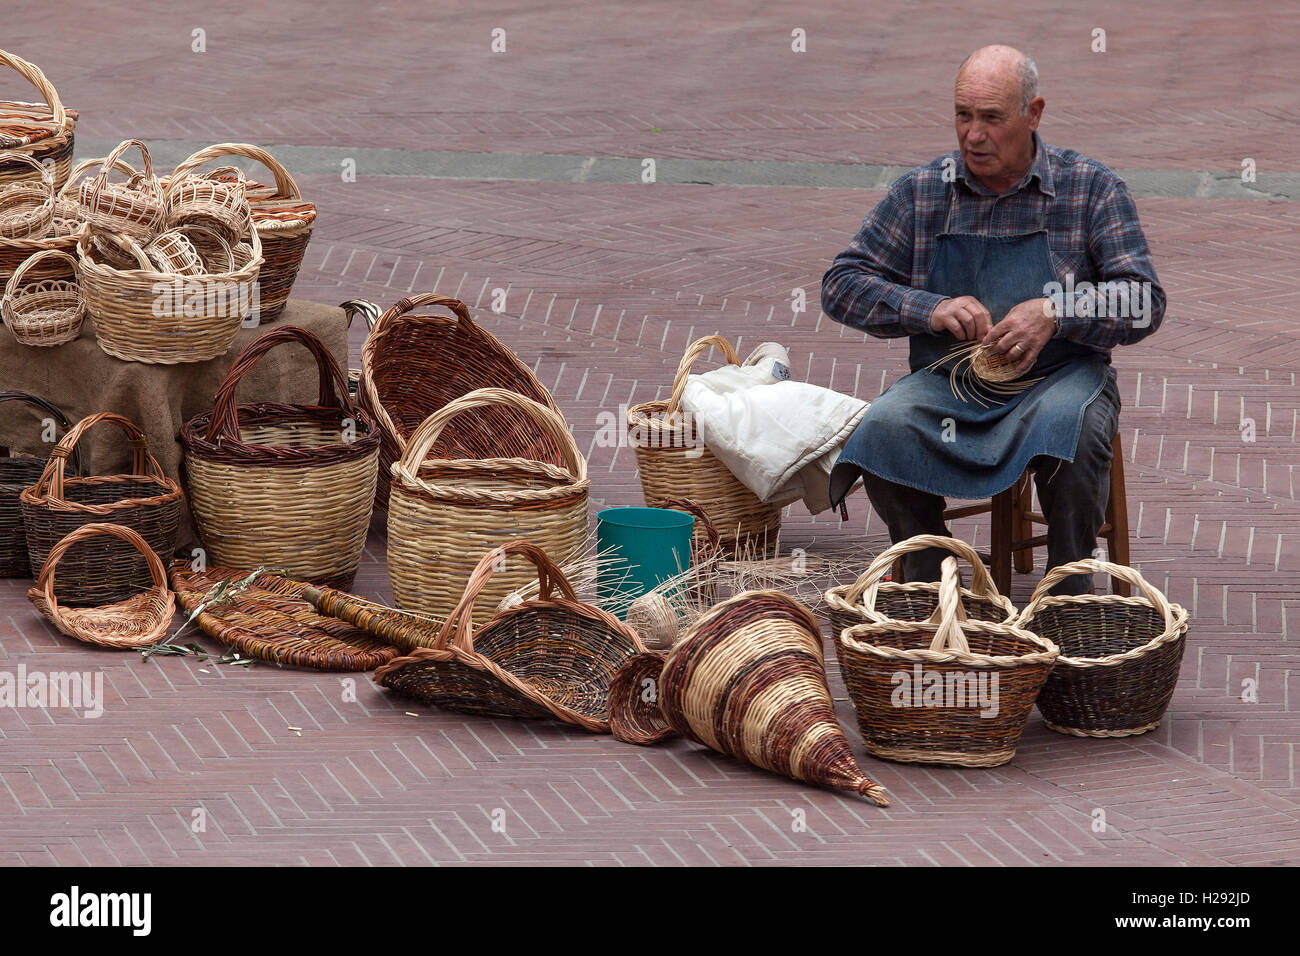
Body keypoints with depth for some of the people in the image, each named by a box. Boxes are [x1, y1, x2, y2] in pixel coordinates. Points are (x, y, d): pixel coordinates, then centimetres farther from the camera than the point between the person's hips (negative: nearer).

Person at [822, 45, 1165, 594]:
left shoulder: (1091, 189, 2)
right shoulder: (921, 193, 7)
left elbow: (1144, 303, -3)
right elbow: (841, 285, 5)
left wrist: (1055, 313, -22)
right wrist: (930, 310, -13)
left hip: (1057, 378, -2)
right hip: (945, 380, 2)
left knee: (1072, 425, -37)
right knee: (886, 425, -30)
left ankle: (1070, 588, -17)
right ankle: (925, 586, -11)